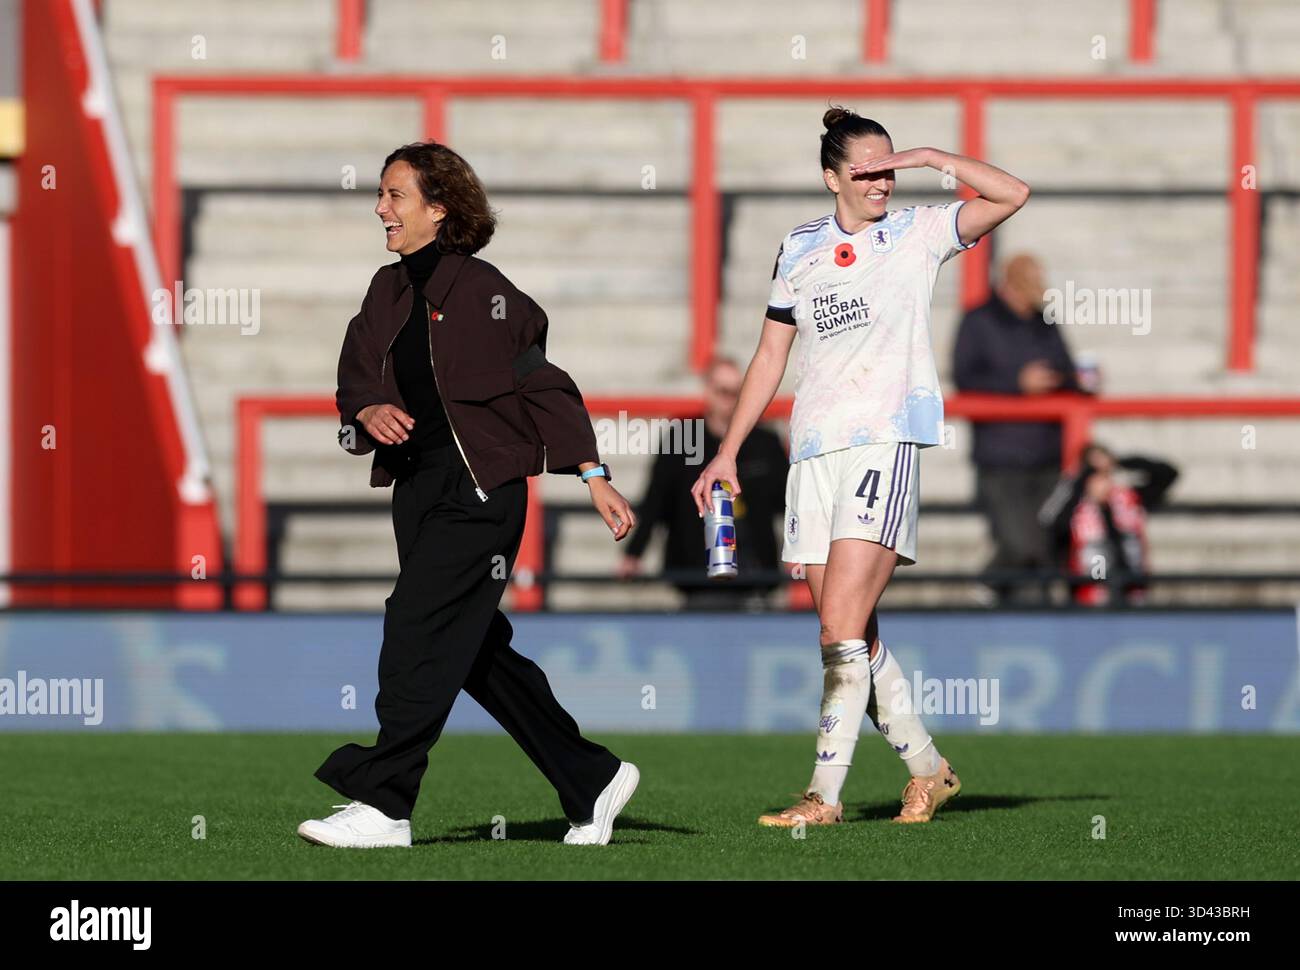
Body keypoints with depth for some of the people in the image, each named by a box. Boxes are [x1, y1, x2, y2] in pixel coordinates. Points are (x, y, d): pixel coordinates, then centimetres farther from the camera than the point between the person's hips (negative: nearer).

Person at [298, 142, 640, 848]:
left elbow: (543, 385, -6)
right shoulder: (387, 293, 12)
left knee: (417, 627, -14)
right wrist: (368, 414, -9)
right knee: (478, 651, 10)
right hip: (418, 490, 8)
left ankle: (382, 804, -13)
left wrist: (595, 478, -8)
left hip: (480, 489, -8)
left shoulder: (483, 291, -8)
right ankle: (592, 782, 20)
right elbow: (354, 380, 14)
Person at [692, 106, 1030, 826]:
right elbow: (770, 356, 20)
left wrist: (931, 158, -9)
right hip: (813, 452, 5)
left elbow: (1013, 194, -8)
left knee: (842, 630, -15)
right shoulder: (799, 250, 14)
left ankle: (825, 794, -14)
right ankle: (928, 769, 21)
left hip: (885, 443, -5)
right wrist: (728, 452, 17)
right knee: (853, 638, 6)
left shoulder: (917, 234, 4)